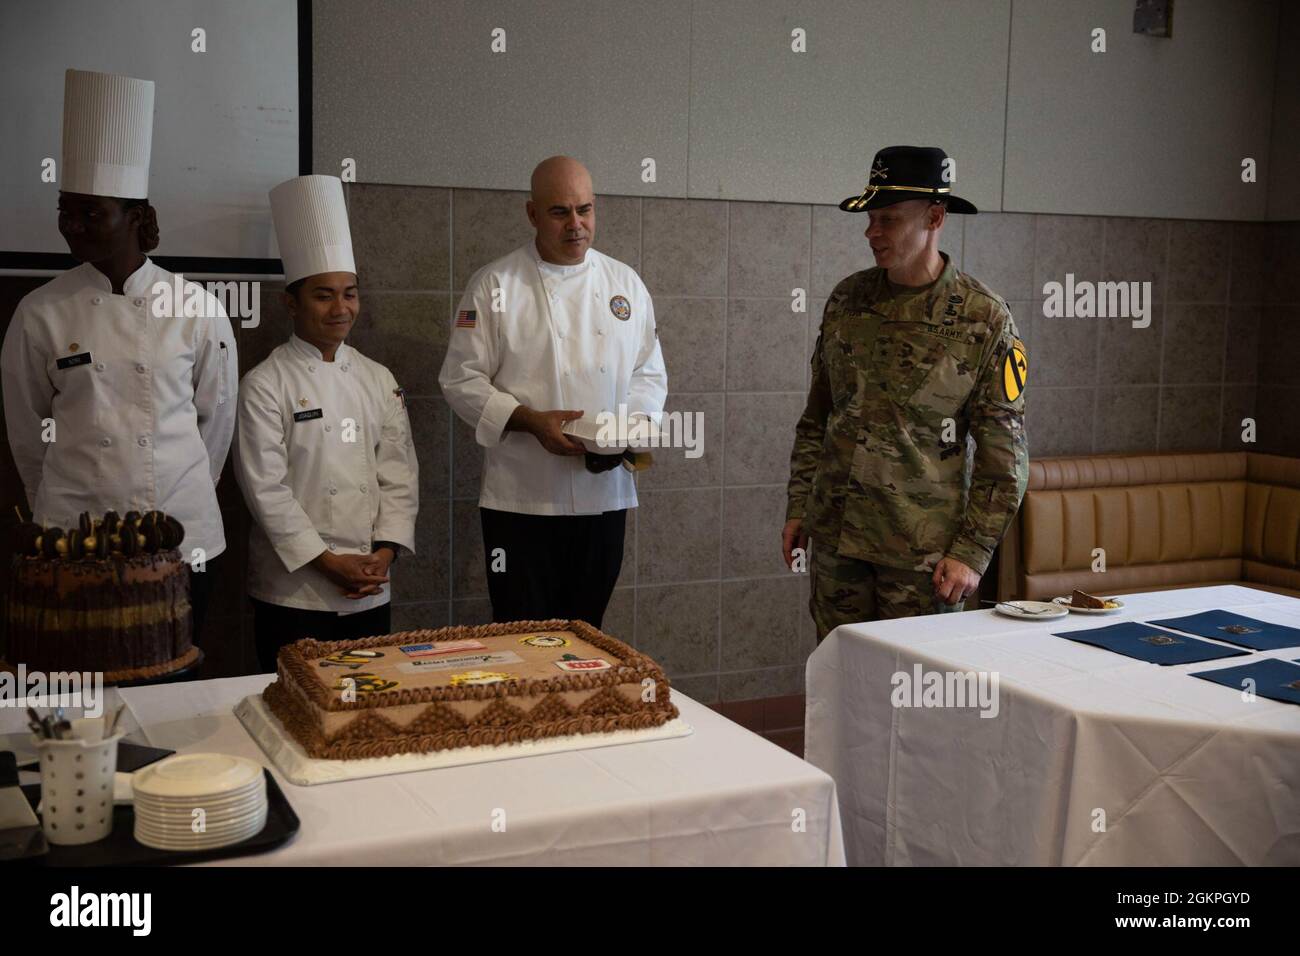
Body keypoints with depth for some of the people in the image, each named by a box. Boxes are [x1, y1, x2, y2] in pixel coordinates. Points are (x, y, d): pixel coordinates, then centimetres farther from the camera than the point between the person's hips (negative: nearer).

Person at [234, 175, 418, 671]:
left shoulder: (379, 381, 8)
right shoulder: (266, 384, -7)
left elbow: (399, 474, 7)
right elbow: (266, 487, -11)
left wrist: (384, 552, -5)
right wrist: (328, 562, -13)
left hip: (369, 591, 4)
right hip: (294, 589, -4)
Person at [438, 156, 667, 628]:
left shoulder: (625, 283, 9)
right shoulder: (496, 284, -3)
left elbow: (649, 373, 13)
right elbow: (462, 380, -5)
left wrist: (634, 425, -8)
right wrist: (530, 421, -18)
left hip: (604, 494, 4)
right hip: (523, 497, -3)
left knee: (586, 630, 12)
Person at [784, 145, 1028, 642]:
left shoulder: (984, 317, -7)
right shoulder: (847, 299, 6)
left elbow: (1004, 453, -6)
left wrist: (973, 551, -10)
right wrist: (797, 506, 11)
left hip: (923, 546, -4)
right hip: (834, 536, 4)